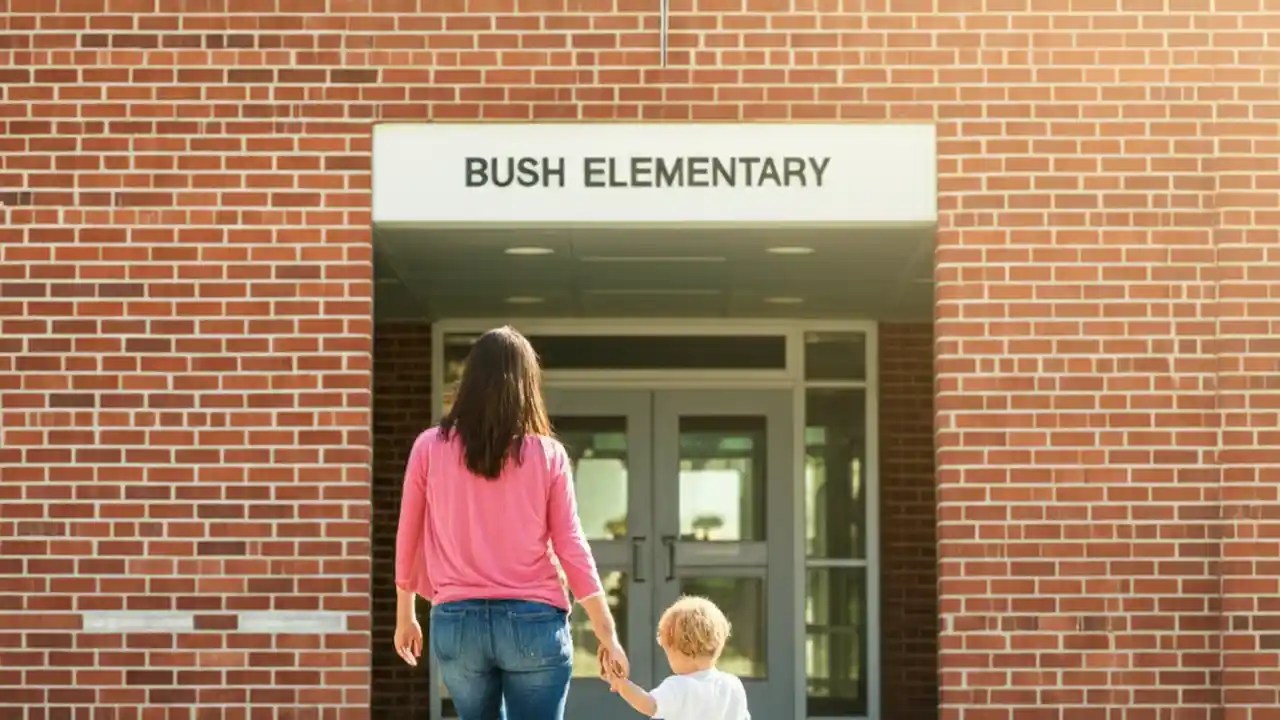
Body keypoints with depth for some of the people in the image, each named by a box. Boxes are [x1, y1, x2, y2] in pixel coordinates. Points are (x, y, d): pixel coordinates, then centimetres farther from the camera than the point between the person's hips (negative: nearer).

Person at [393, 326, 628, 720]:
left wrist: (405, 616, 20)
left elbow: (408, 540, 7)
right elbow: (571, 547, -2)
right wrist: (607, 633, 5)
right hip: (533, 623, -2)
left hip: (457, 622, 2)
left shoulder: (430, 448, 0)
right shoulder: (548, 455, -4)